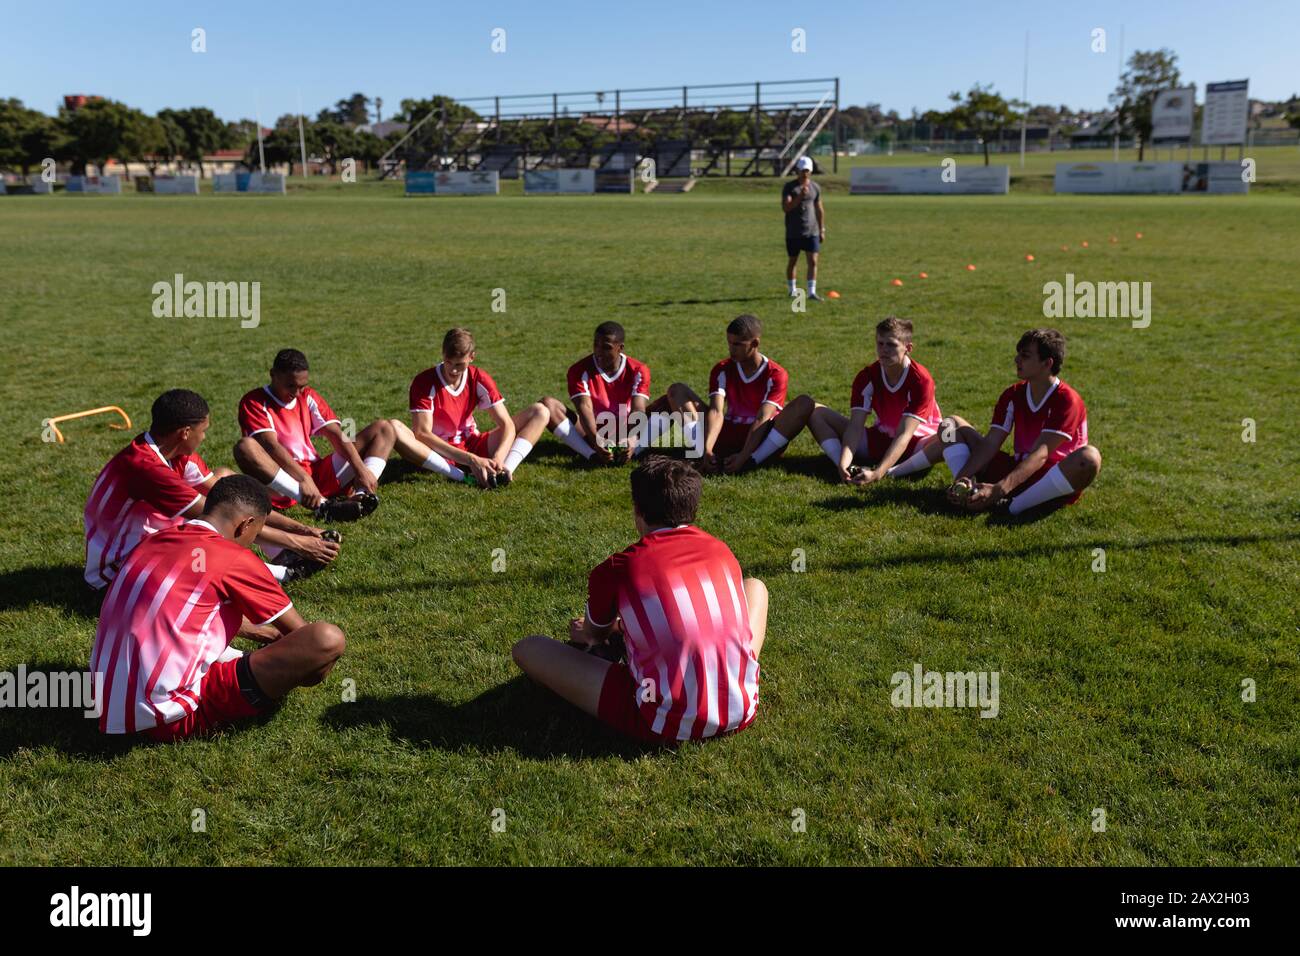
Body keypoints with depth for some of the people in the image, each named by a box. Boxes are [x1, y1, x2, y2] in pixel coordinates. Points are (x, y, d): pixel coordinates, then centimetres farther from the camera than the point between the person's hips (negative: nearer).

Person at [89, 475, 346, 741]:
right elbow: (299, 631, 5)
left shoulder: (153, 542, 13)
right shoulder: (235, 558, -8)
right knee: (328, 639, -14)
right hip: (173, 720, -9)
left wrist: (259, 632, 43)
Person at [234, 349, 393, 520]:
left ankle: (362, 494, -28)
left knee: (383, 428, 1)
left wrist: (360, 470, -13)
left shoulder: (308, 396, 14)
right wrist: (303, 479, -32)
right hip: (284, 484, -5)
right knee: (245, 447, -36)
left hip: (318, 474, 5)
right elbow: (270, 445, -18)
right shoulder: (254, 402, -2)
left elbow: (337, 435, 3)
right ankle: (320, 505, -47)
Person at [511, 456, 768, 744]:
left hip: (664, 727, -4)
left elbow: (595, 634, 18)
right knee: (755, 586, 29)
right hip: (741, 714, 4)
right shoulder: (721, 550, 7)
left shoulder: (614, 570, -4)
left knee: (527, 649, 6)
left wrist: (586, 633, 44)